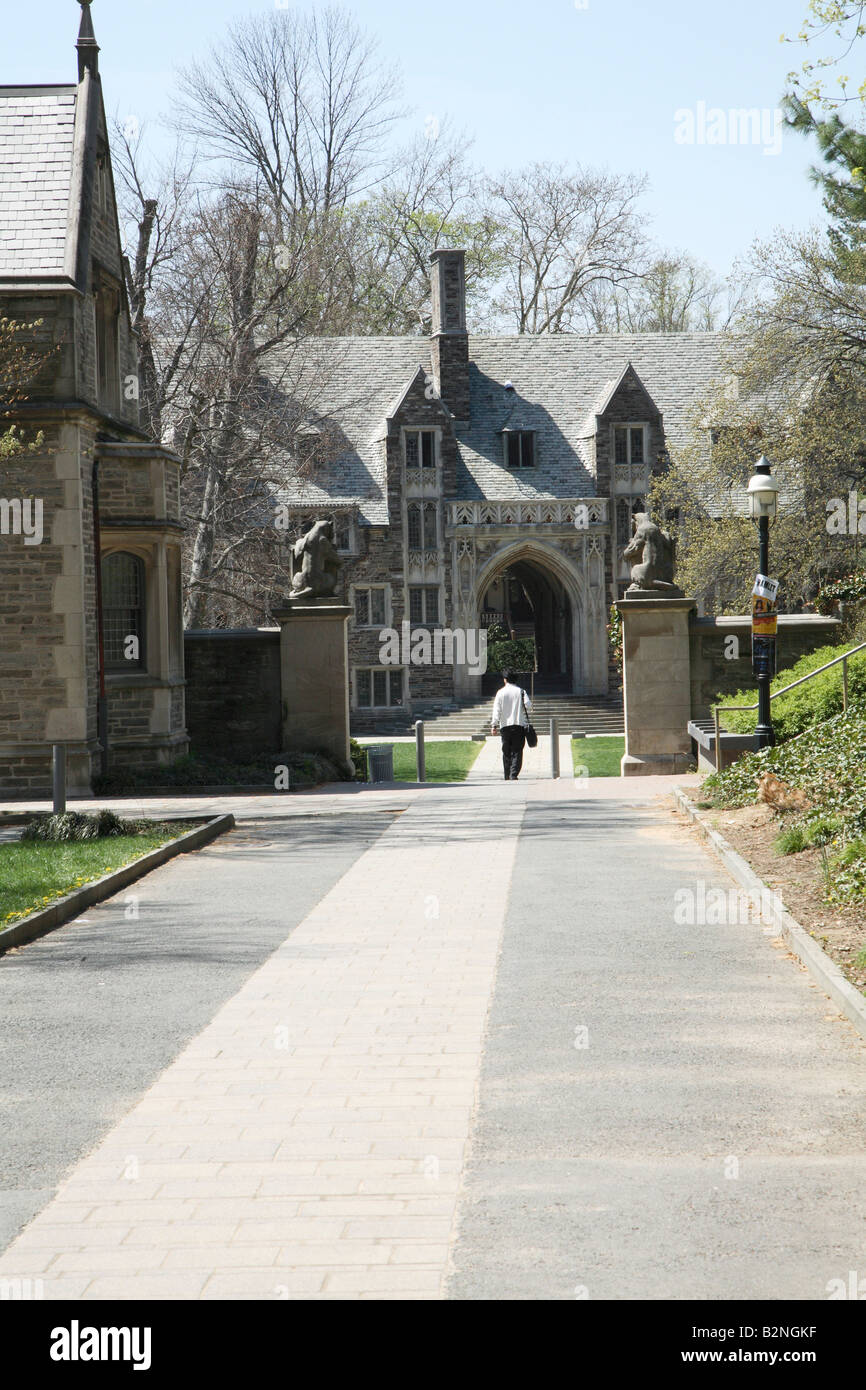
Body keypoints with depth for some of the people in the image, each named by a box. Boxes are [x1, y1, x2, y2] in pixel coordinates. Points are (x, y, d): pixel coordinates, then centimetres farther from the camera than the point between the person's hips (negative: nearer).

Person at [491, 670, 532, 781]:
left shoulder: (500, 693, 1)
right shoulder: (521, 691, 1)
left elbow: (496, 710, -3)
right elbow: (528, 705, -9)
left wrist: (494, 725, -1)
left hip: (505, 725, 0)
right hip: (519, 725, 0)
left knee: (506, 752, 10)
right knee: (517, 752, 0)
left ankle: (507, 777, 12)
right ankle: (514, 775, -14)